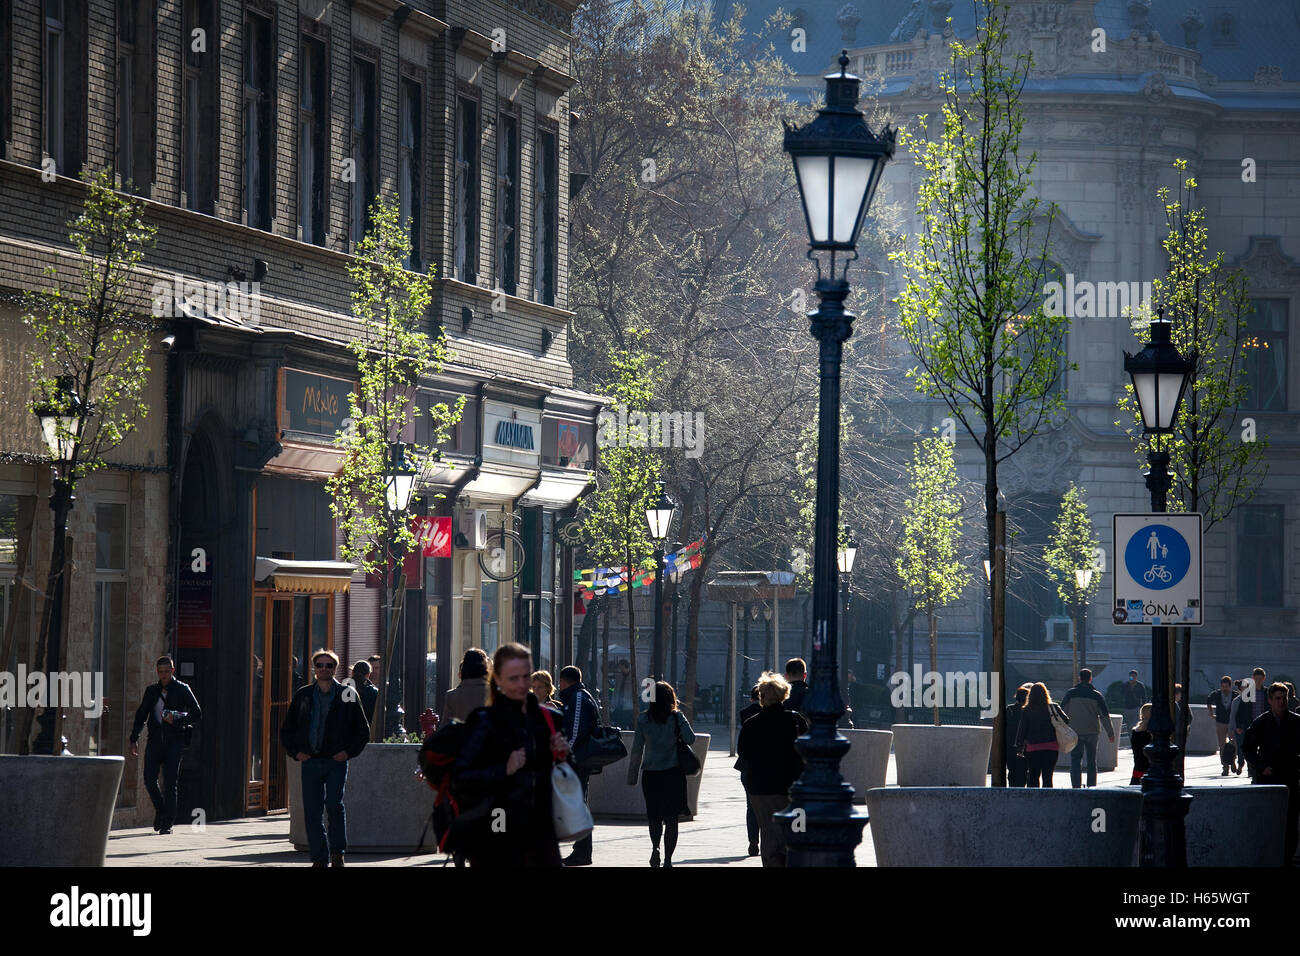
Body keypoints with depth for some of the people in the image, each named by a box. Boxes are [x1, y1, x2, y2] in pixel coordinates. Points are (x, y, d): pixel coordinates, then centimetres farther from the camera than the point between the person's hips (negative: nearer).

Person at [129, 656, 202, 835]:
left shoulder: (182, 690, 2)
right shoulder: (152, 691, 13)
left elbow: (196, 714, 1)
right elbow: (141, 714, 18)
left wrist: (176, 720, -13)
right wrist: (134, 739, 12)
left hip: (174, 741, -3)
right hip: (155, 740, 3)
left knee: (170, 783, -5)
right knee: (149, 780, -6)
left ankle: (167, 823, -1)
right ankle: (160, 809, 20)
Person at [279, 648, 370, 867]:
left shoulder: (347, 696, 5)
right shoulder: (302, 695, 10)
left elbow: (363, 731, 10)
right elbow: (286, 729, 18)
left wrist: (349, 751, -2)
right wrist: (295, 751, 5)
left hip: (336, 761, -2)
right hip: (310, 761, 2)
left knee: (334, 804, -16)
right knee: (312, 812, 0)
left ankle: (338, 852, 0)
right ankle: (320, 858, 8)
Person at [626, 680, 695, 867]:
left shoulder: (644, 720, -1)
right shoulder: (677, 717, -4)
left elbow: (636, 750, 0)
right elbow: (690, 739, -14)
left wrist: (632, 776, 7)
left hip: (650, 774, 1)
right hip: (673, 773, -1)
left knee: (654, 817, 12)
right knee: (671, 818, 7)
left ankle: (655, 846, -14)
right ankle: (667, 859, 3)